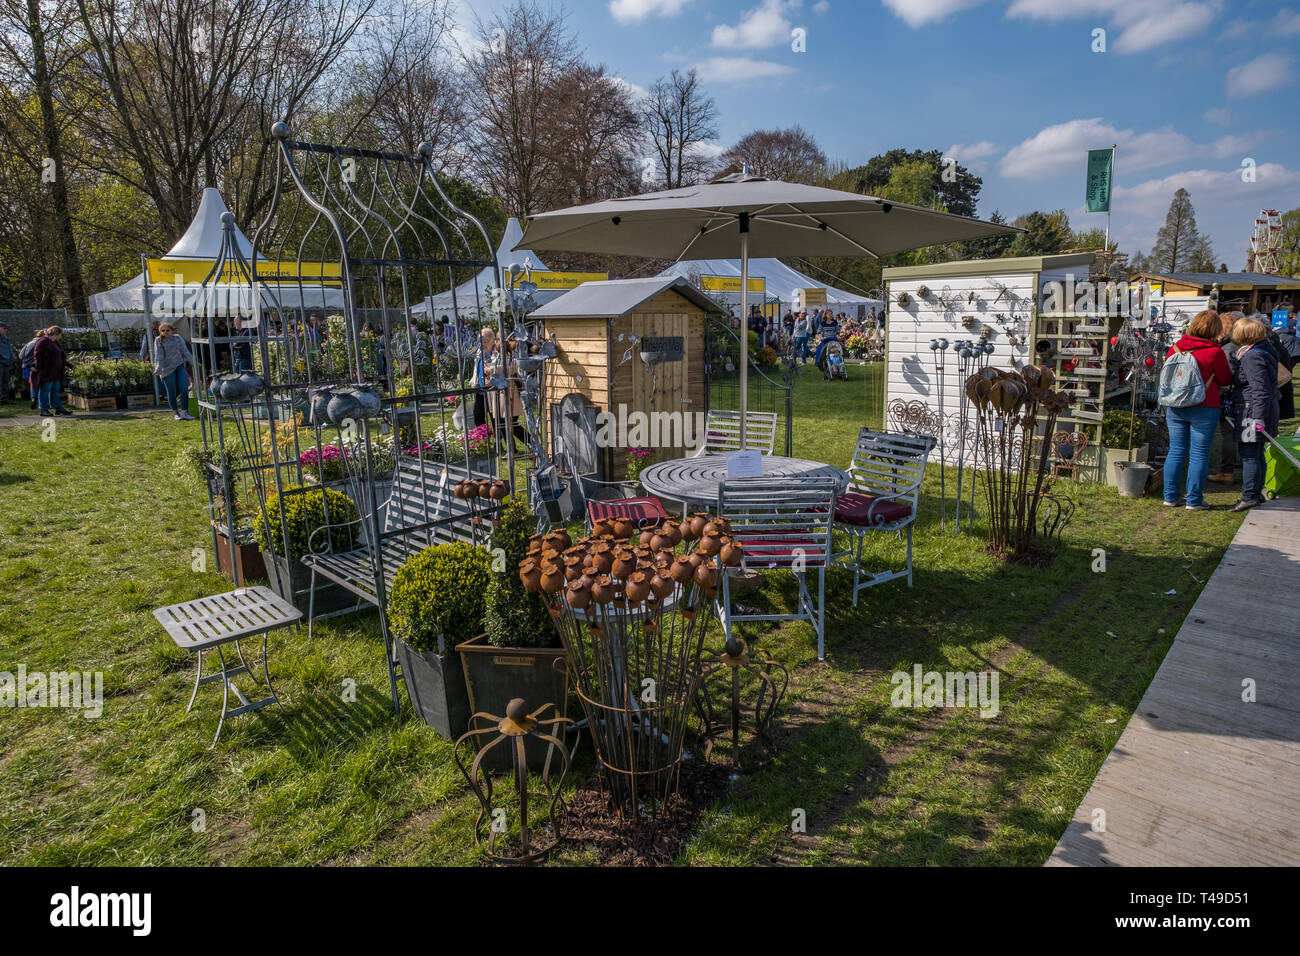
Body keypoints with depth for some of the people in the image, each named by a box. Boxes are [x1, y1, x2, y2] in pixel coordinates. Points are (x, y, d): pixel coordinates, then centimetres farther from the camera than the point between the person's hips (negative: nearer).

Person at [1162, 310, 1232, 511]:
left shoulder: (1175, 347, 2)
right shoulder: (1214, 352, -10)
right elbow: (1226, 380, 2)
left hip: (1175, 408, 4)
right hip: (1204, 409, -4)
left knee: (1176, 451, 11)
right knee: (1199, 454, 3)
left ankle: (1170, 497, 13)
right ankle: (1194, 500, 8)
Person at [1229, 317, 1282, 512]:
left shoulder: (1252, 357, -19)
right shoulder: (1264, 350, 13)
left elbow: (1260, 390, -23)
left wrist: (1258, 418, -24)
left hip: (1253, 410, -10)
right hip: (1267, 408, 10)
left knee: (1249, 454, -6)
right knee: (1257, 454, 16)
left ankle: (1249, 496, -3)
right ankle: (1257, 493, 24)